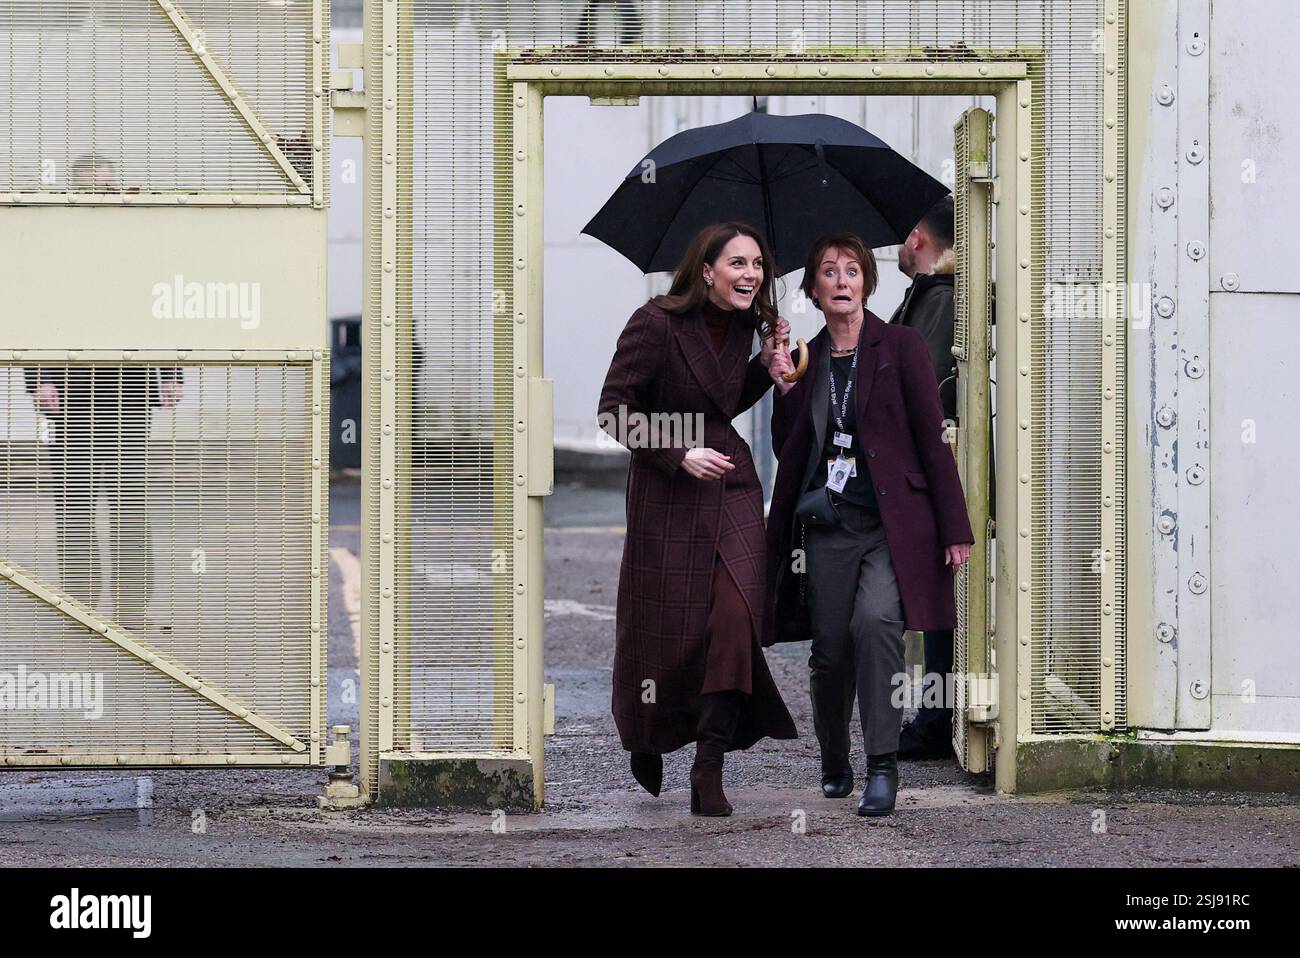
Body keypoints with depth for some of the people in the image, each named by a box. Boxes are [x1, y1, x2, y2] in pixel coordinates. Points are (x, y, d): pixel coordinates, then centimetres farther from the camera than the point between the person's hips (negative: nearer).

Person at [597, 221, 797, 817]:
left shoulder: (741, 328, 8)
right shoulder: (656, 324, -12)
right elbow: (615, 408, -11)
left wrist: (766, 366, 6)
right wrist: (679, 455, -19)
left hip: (732, 486, 4)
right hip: (667, 493, -4)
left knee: (735, 614, -14)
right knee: (666, 626, 4)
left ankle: (709, 767, -11)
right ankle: (645, 743, 33)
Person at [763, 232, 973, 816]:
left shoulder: (899, 346, 1)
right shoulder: (806, 358, 12)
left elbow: (932, 435, -2)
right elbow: (786, 450, 13)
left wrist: (954, 528, -6)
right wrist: (785, 387, -1)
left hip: (892, 524, -4)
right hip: (827, 523, 4)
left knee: (875, 620, -26)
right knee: (830, 651, 2)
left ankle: (883, 767, -22)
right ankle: (834, 767, 23)